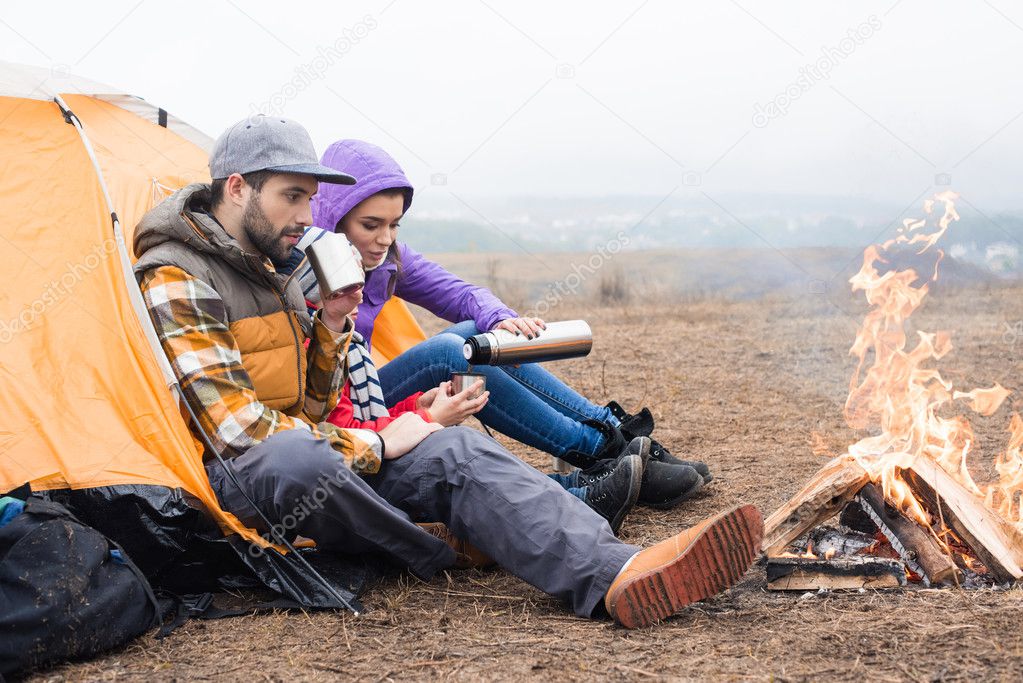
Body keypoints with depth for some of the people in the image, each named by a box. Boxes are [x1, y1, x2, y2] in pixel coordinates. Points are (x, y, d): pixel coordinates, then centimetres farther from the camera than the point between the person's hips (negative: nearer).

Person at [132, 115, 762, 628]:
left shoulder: (270, 271, 16)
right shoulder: (178, 282, -14)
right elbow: (241, 430, -20)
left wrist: (330, 326, 0)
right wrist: (373, 446, -14)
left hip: (319, 461, 8)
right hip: (237, 481, -8)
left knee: (459, 451, -16)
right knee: (297, 457, -43)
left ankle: (613, 573, -38)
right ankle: (431, 553, -14)